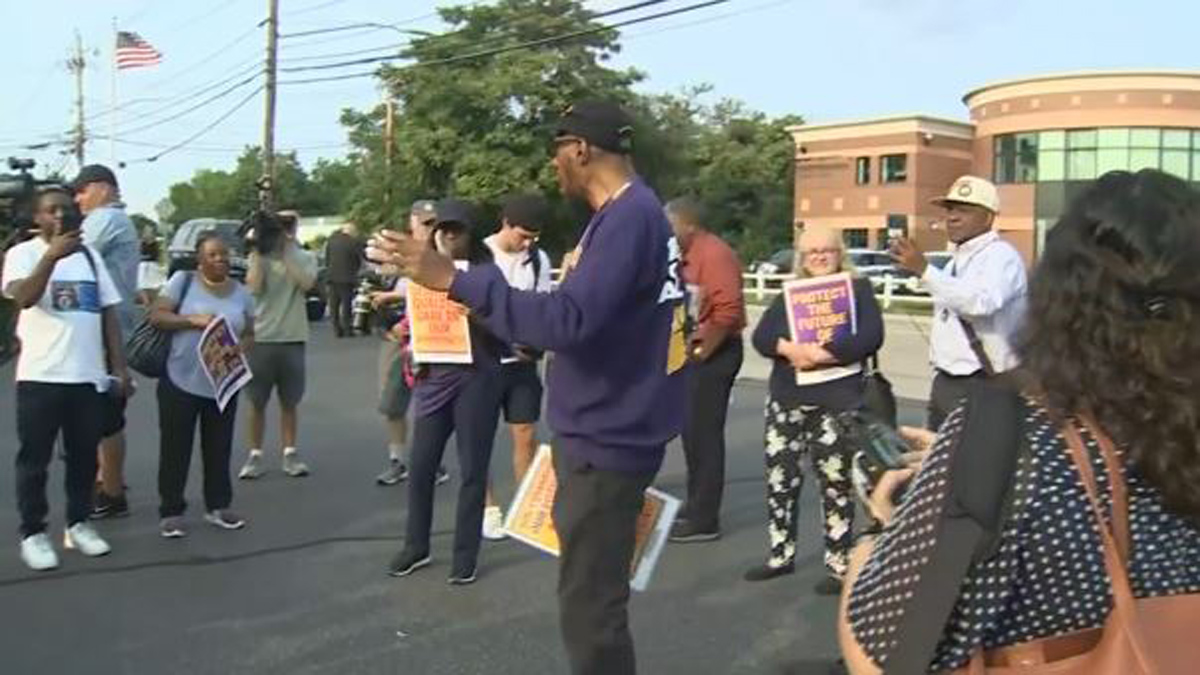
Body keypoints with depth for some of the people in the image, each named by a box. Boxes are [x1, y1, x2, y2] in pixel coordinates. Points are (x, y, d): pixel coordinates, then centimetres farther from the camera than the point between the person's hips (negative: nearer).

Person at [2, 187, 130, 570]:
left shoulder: (89, 254, 12)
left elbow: (109, 313, 12)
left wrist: (119, 367, 6)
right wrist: (52, 255, -34)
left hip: (89, 376, 4)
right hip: (40, 376, -4)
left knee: (84, 455, 11)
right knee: (35, 458, 4)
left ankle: (78, 524, 24)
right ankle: (33, 533, 14)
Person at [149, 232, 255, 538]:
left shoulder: (241, 293, 7)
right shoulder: (182, 281, -3)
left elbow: (249, 335, 12)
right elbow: (157, 316, -7)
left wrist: (240, 349, -11)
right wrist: (193, 320, -21)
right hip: (180, 381, -3)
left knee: (219, 448, 11)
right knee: (175, 449, 4)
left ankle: (218, 506, 25)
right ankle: (171, 512, 14)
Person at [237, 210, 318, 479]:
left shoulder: (305, 258, 3)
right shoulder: (258, 257, 2)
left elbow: (305, 283, -17)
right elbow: (254, 288, -14)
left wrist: (286, 252, -14)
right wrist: (258, 252, -12)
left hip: (292, 339, 1)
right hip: (260, 338, 0)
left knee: (289, 401, 10)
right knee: (257, 401, 5)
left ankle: (290, 454, 19)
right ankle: (255, 456, 14)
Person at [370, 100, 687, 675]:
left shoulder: (628, 218, -21)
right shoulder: (631, 214, 13)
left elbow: (569, 321, -32)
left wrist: (454, 280, -31)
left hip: (605, 442, -11)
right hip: (603, 431, 11)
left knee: (590, 610, -1)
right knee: (594, 597, 23)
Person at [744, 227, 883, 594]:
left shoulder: (858, 289, 3)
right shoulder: (789, 295, 14)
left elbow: (870, 337, -12)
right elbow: (761, 336, 2)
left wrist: (821, 354, -19)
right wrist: (790, 349, -18)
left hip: (838, 402, -4)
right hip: (786, 400, 5)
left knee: (835, 484, -1)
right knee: (779, 479, 8)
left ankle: (838, 566, 9)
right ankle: (781, 556, 22)